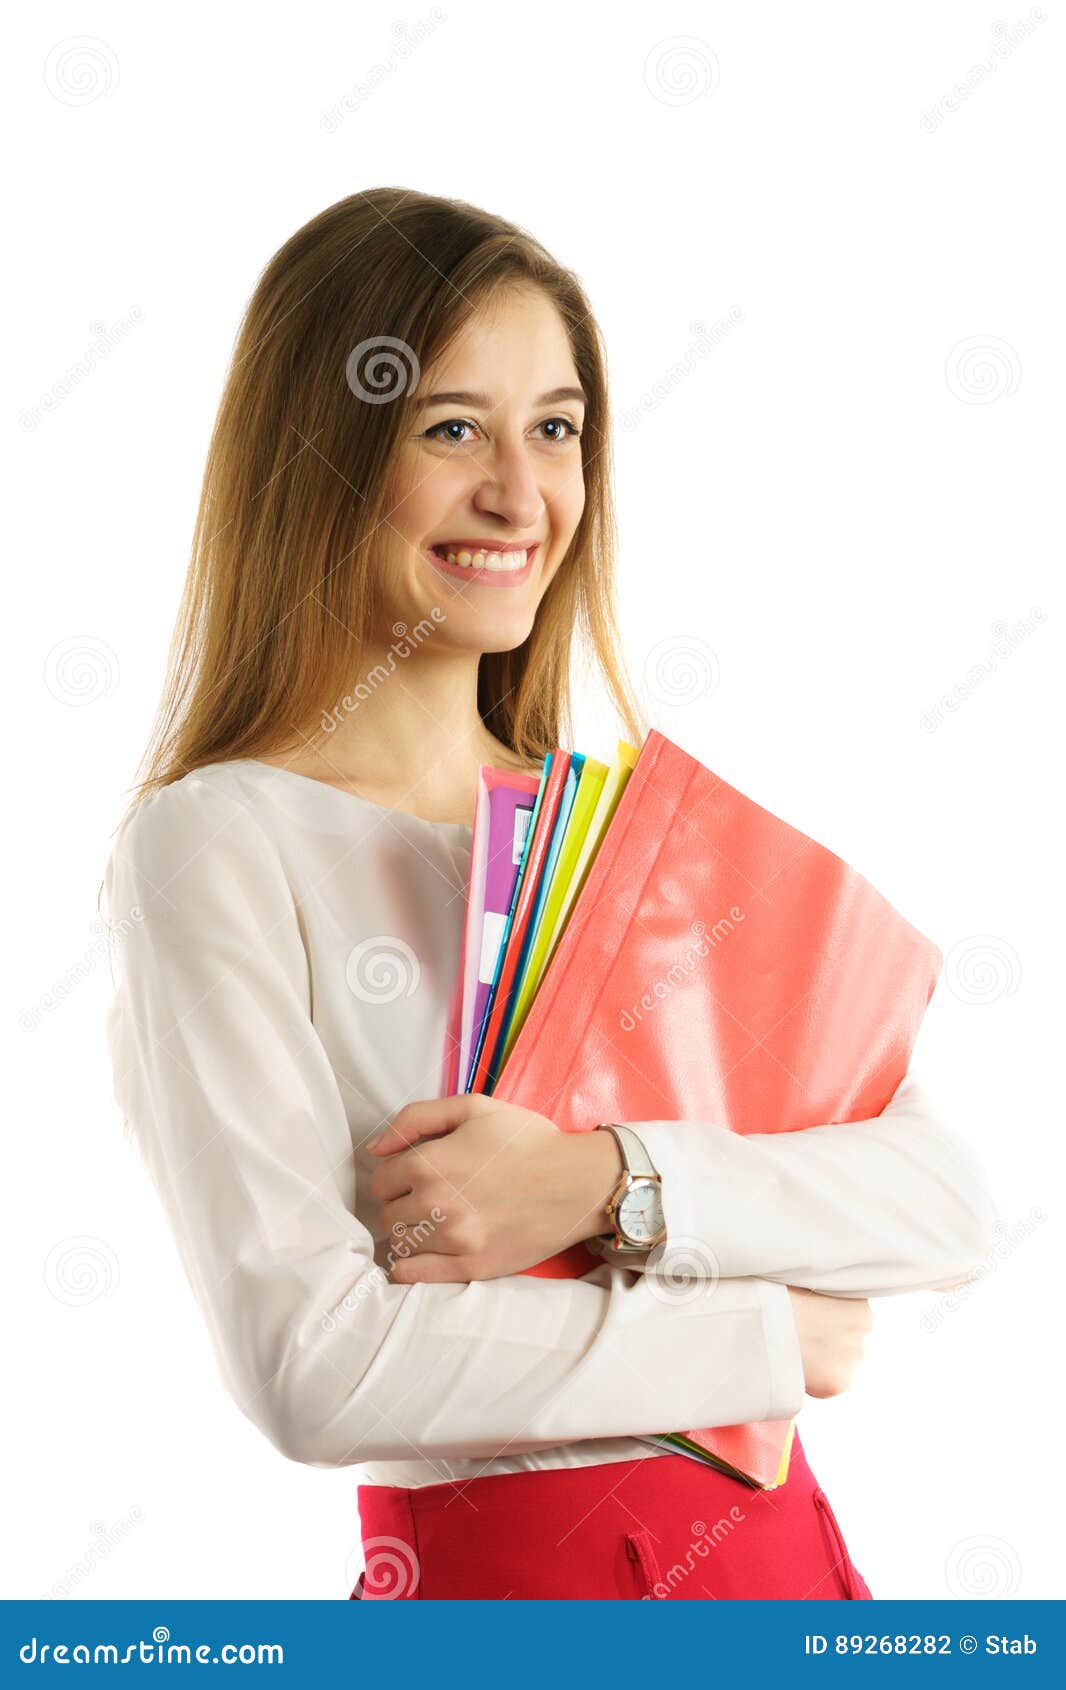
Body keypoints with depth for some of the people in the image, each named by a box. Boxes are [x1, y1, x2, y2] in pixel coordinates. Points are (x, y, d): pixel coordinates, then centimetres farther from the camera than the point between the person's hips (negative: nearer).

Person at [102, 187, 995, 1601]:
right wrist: (759, 1335, -12)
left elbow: (947, 1199, -4)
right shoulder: (222, 841, -11)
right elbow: (311, 1364, -21)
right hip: (503, 1567, -4)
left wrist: (607, 1183, -19)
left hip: (782, 1542, 5)